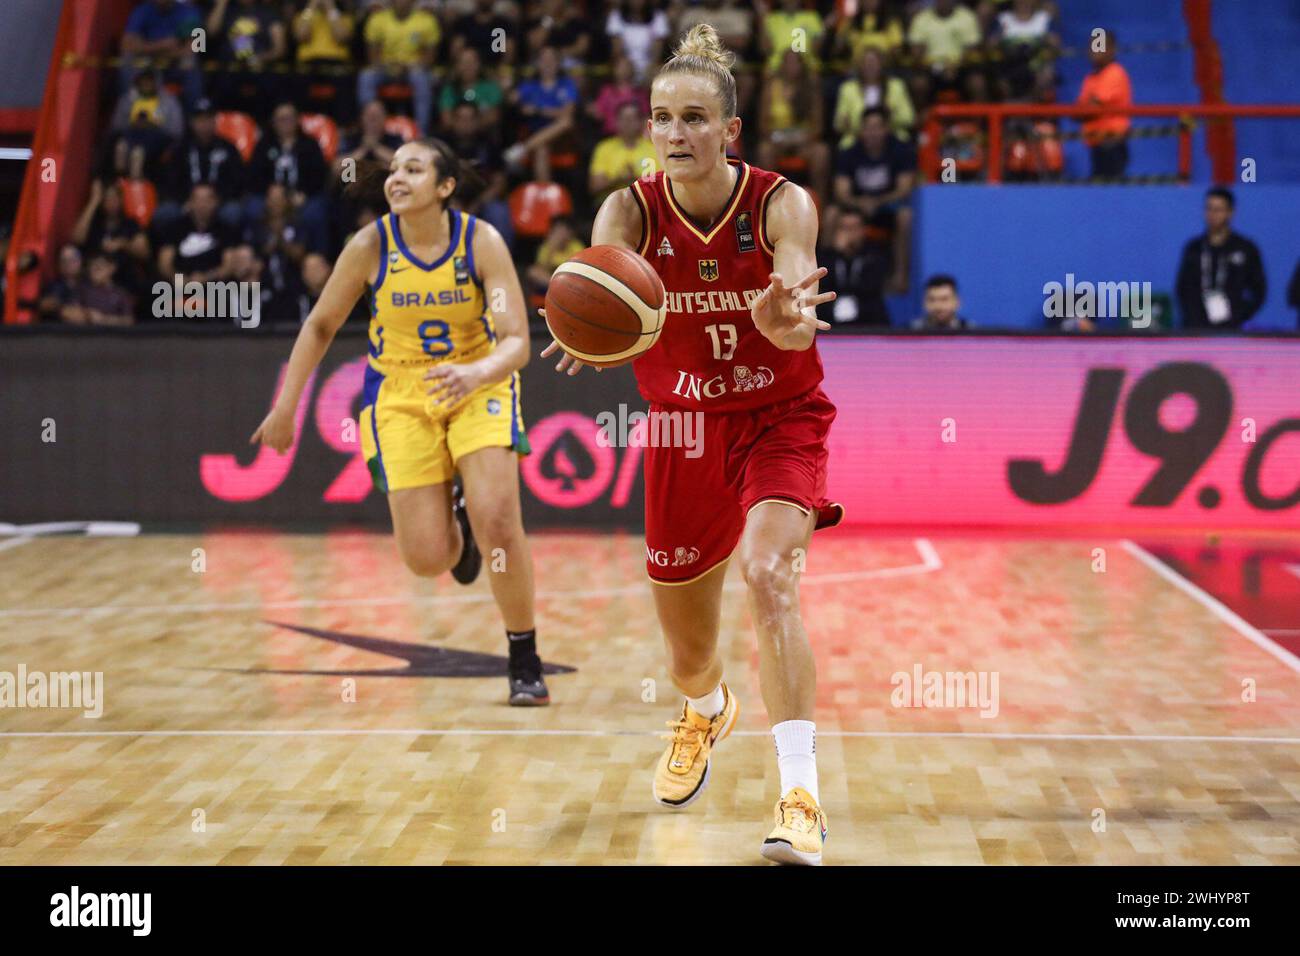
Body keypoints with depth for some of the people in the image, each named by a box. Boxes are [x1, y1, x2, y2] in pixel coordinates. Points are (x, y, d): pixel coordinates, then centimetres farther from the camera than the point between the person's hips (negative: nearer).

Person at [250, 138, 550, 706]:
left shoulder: (481, 241, -18)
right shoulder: (370, 246, -14)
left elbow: (517, 341, -23)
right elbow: (321, 325, 1)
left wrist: (476, 373, -44)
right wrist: (285, 408, 2)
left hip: (478, 383, -1)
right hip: (401, 392, 1)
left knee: (497, 519, -21)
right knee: (426, 559, -8)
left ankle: (525, 662, -2)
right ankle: (455, 521, 32)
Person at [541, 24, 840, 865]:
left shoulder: (782, 204, -18)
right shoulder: (631, 211, -12)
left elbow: (793, 327, -33)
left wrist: (786, 316, -58)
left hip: (780, 422, -3)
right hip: (685, 430, 3)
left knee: (767, 573, -31)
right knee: (687, 653, 12)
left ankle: (802, 797, -32)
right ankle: (708, 713, 51)